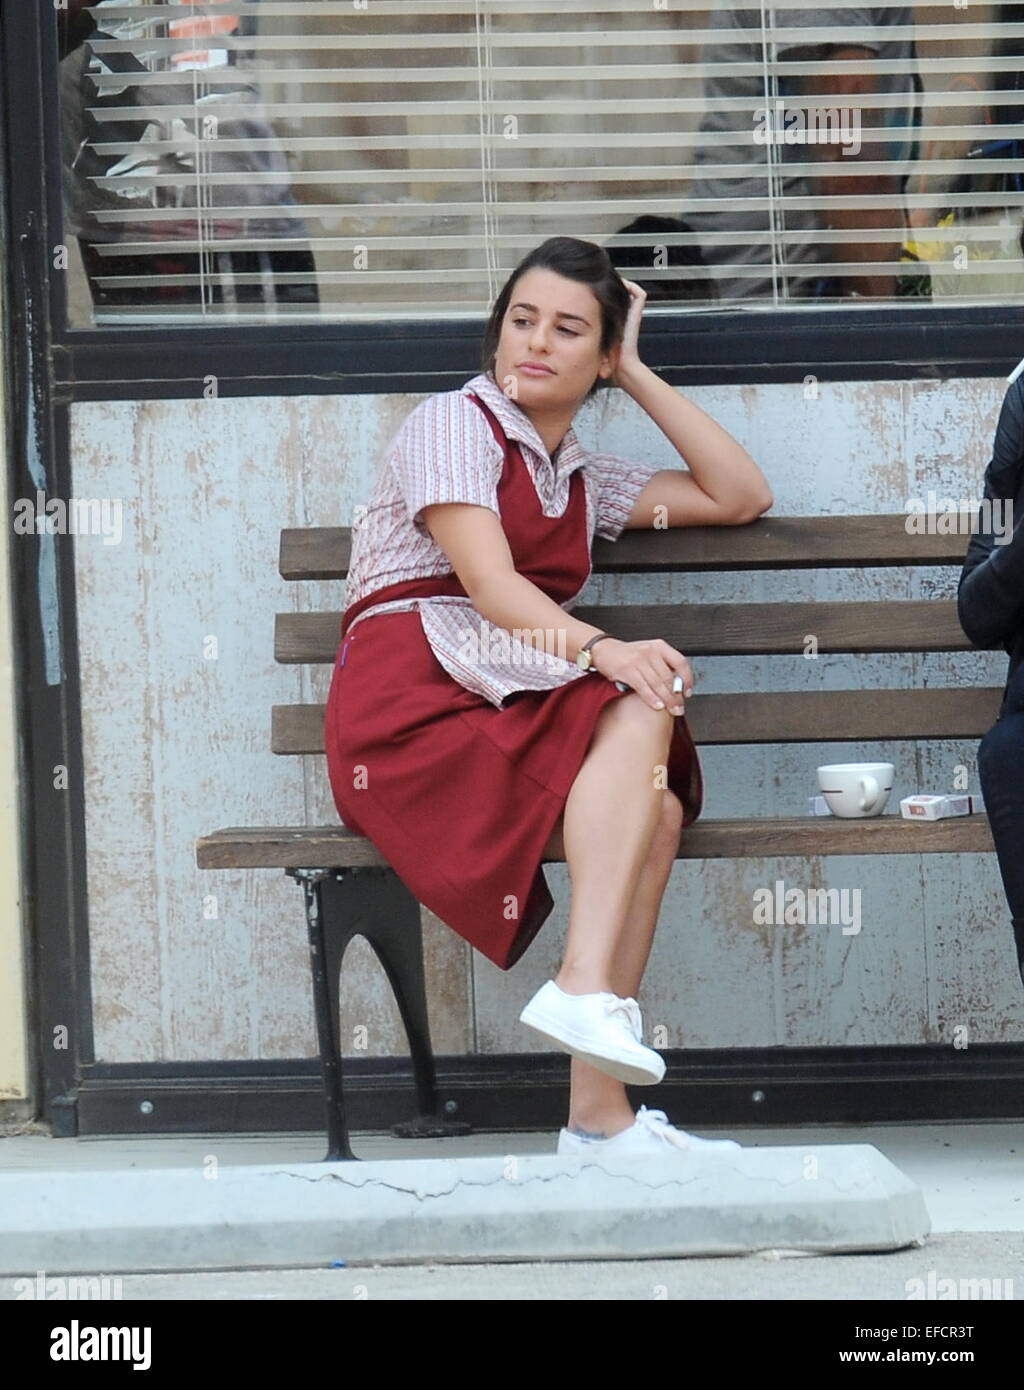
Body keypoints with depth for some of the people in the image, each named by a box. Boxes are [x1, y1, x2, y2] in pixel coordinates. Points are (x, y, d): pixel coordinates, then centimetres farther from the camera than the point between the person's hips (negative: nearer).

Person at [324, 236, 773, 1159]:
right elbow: (490, 584, -10)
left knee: (654, 808, -26)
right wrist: (600, 648, -27)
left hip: (510, 719, 6)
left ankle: (600, 1110, -33)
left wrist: (638, 375, 22)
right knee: (642, 710, -30)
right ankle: (589, 992, -42)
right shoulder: (454, 424, 5)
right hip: (411, 695, -6)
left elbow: (741, 496, 24)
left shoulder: (585, 481, 27)